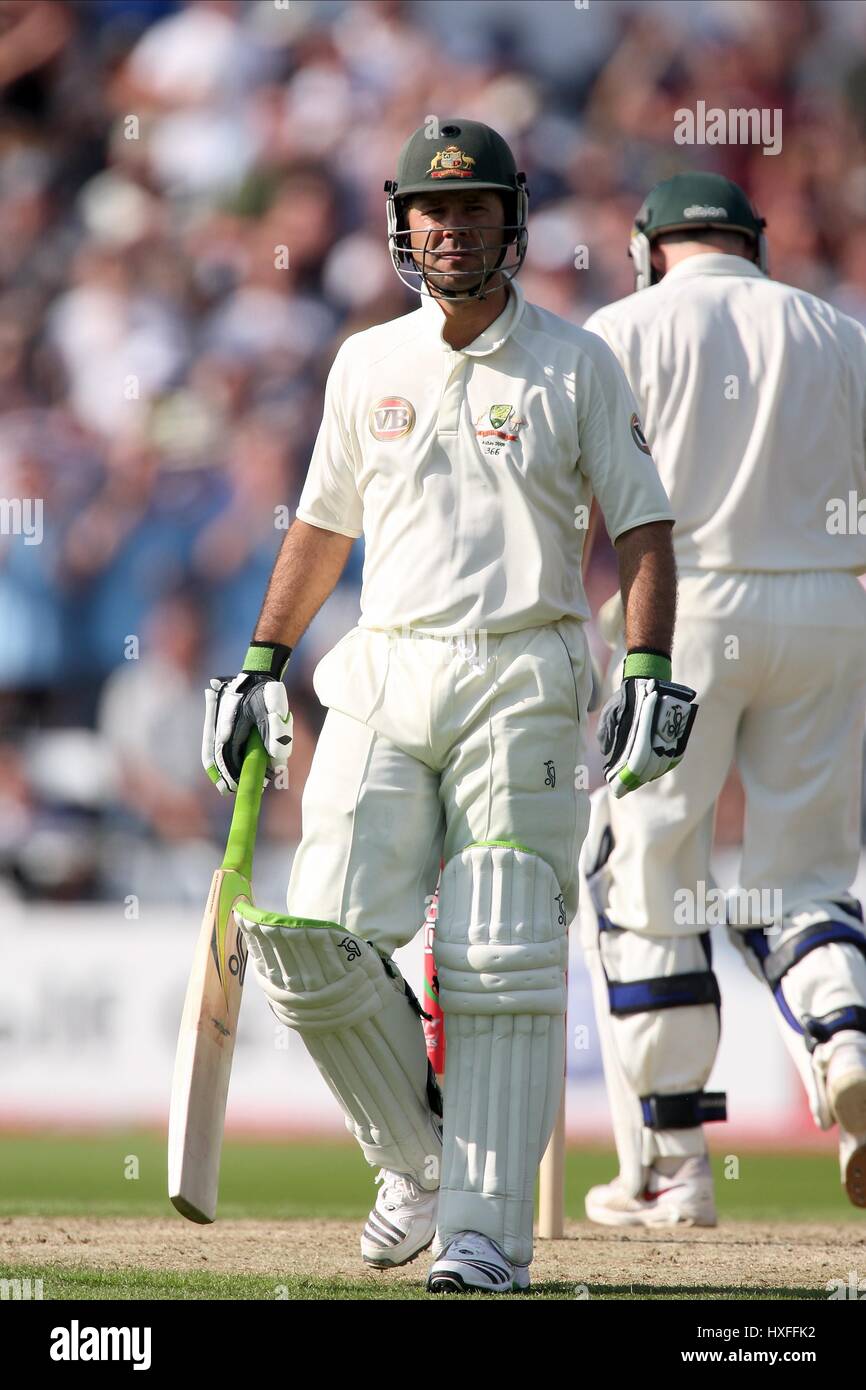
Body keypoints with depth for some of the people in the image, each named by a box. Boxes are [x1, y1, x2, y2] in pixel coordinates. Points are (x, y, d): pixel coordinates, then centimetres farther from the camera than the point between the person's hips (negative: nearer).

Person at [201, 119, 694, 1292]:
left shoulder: (577, 366, 3)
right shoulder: (367, 364, 13)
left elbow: (641, 526, 2)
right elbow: (323, 523, 22)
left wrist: (650, 672, -10)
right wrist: (263, 662, 17)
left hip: (522, 687, -3)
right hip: (381, 684, 3)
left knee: (500, 964, -8)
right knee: (317, 944, -10)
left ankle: (486, 1230, -5)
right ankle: (421, 1156, 12)